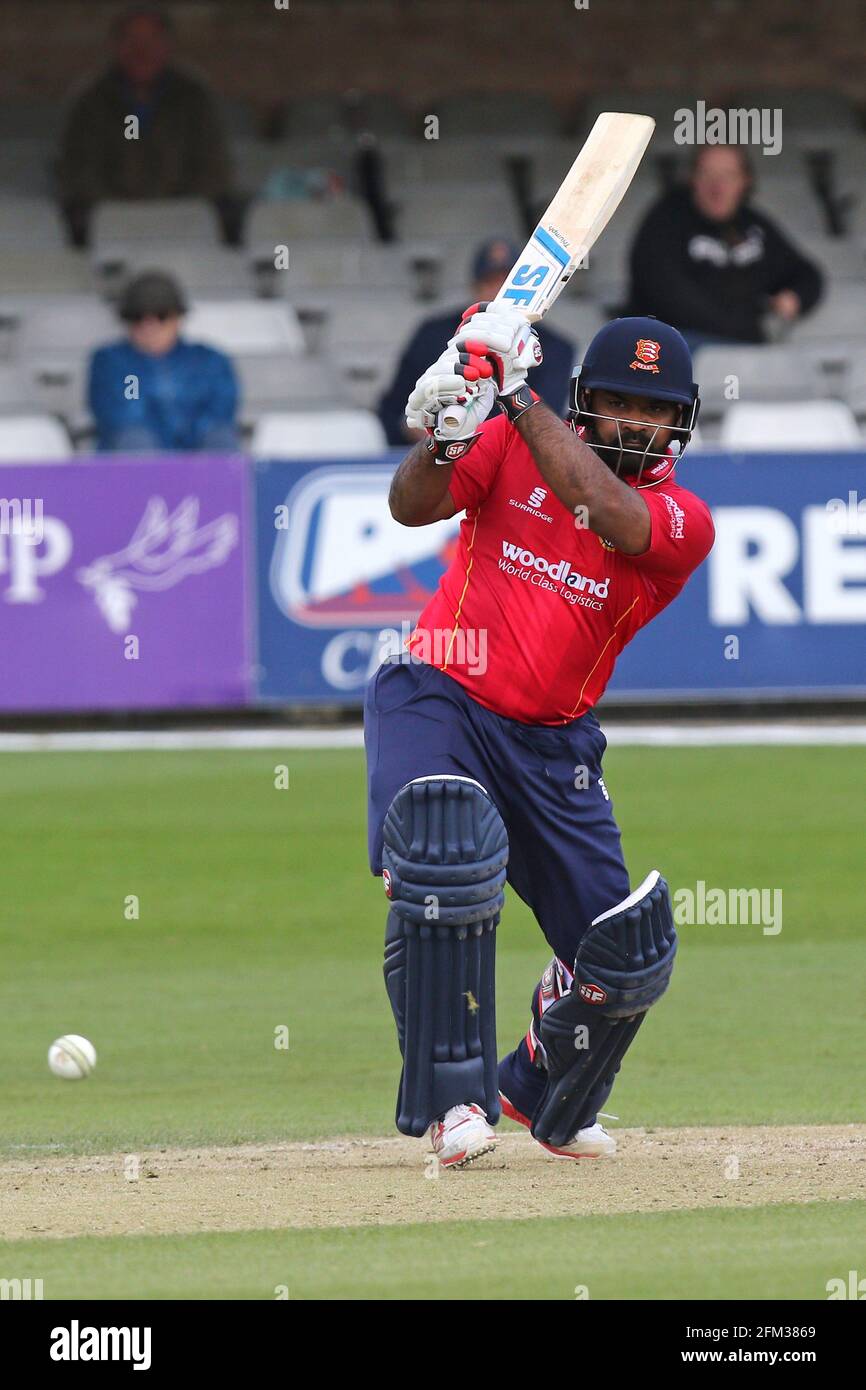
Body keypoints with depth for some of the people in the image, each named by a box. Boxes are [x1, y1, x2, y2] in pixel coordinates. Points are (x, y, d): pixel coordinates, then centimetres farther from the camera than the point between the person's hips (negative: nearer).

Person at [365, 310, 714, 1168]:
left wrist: (519, 398, -30)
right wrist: (445, 433, -34)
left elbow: (612, 515, -27)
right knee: (447, 860, -32)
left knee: (625, 954, 3)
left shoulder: (684, 523, -5)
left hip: (553, 745, 3)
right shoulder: (513, 448, -2)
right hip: (436, 702, -3)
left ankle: (544, 1098, 35)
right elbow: (411, 508, -14)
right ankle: (453, 1099, -24)